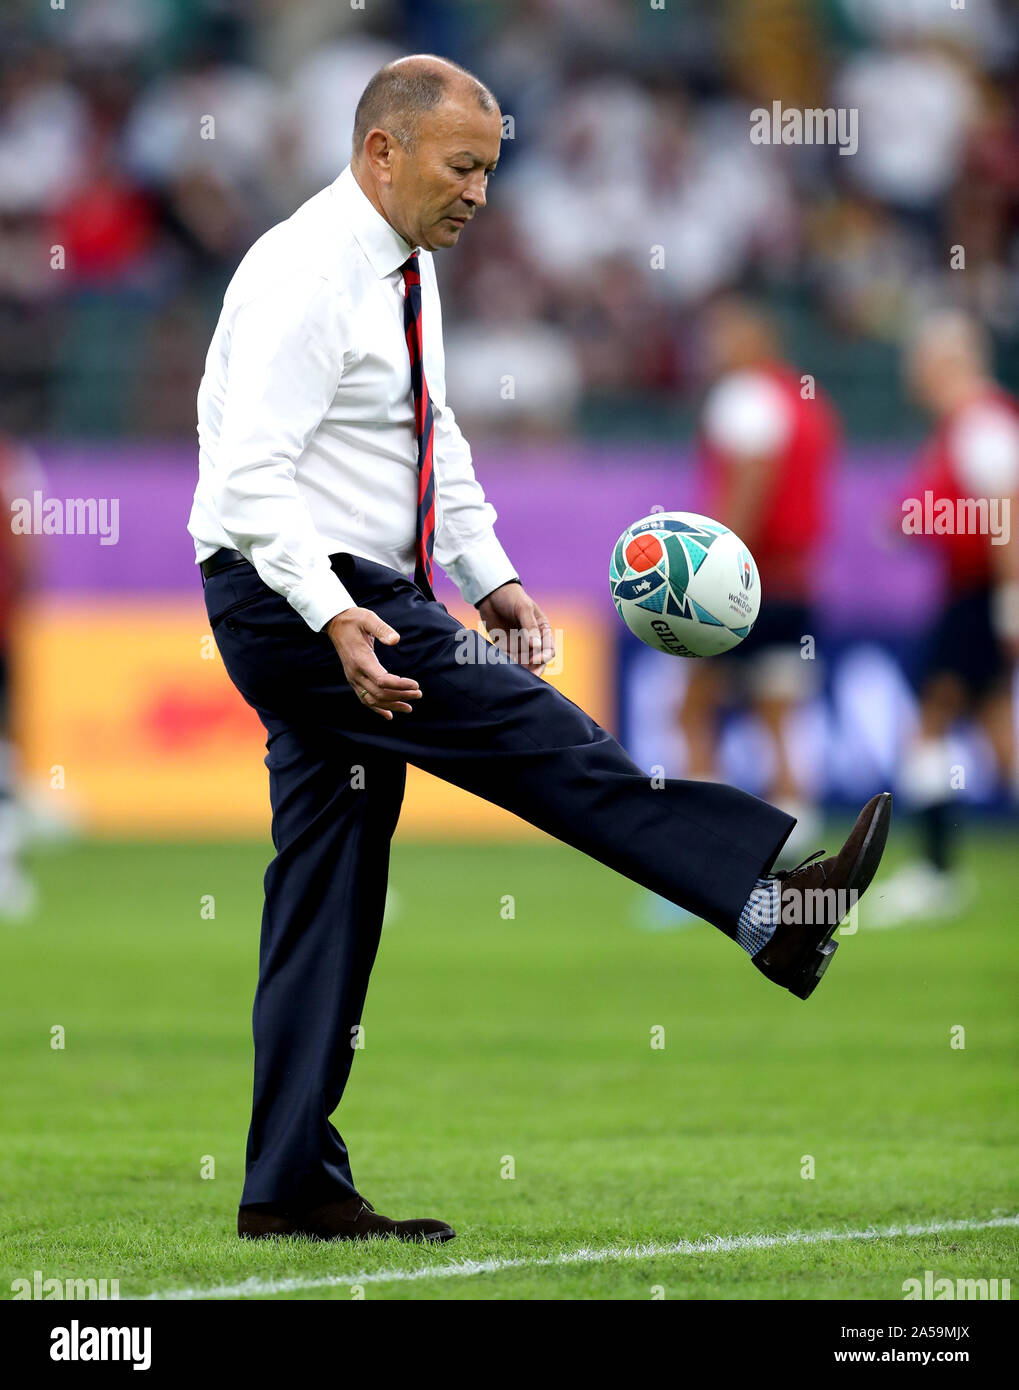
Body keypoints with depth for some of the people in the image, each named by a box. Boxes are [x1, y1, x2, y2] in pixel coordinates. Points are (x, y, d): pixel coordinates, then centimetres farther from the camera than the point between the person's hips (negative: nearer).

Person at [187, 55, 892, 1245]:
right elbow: (250, 475, -23)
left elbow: (436, 434, 23)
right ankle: (772, 906, -19)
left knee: (330, 890, 8)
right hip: (286, 597, -10)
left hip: (356, 607, 10)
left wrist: (488, 576, 10)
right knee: (539, 734, -16)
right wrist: (334, 617, -33)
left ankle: (292, 1187, 10)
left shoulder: (406, 273, 13)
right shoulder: (306, 276, -17)